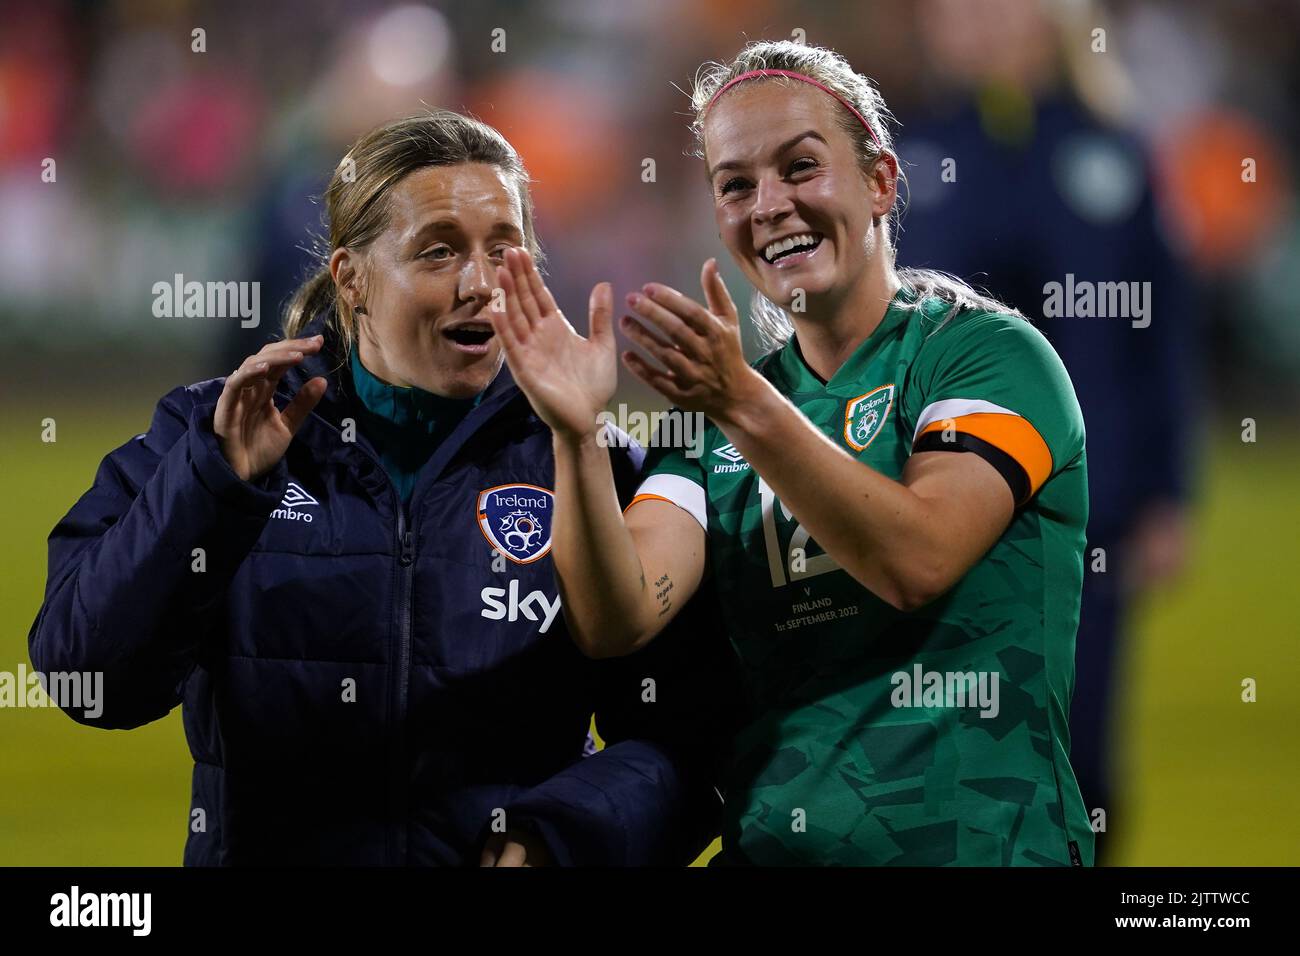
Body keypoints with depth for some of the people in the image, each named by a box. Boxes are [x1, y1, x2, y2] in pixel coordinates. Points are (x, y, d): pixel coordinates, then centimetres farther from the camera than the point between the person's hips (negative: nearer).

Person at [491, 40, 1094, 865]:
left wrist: (744, 404, -22)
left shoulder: (987, 352, 1)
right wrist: (577, 436, -13)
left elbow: (917, 560, -15)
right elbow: (616, 623, 1)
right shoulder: (714, 410, 14)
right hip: (769, 845, 3)